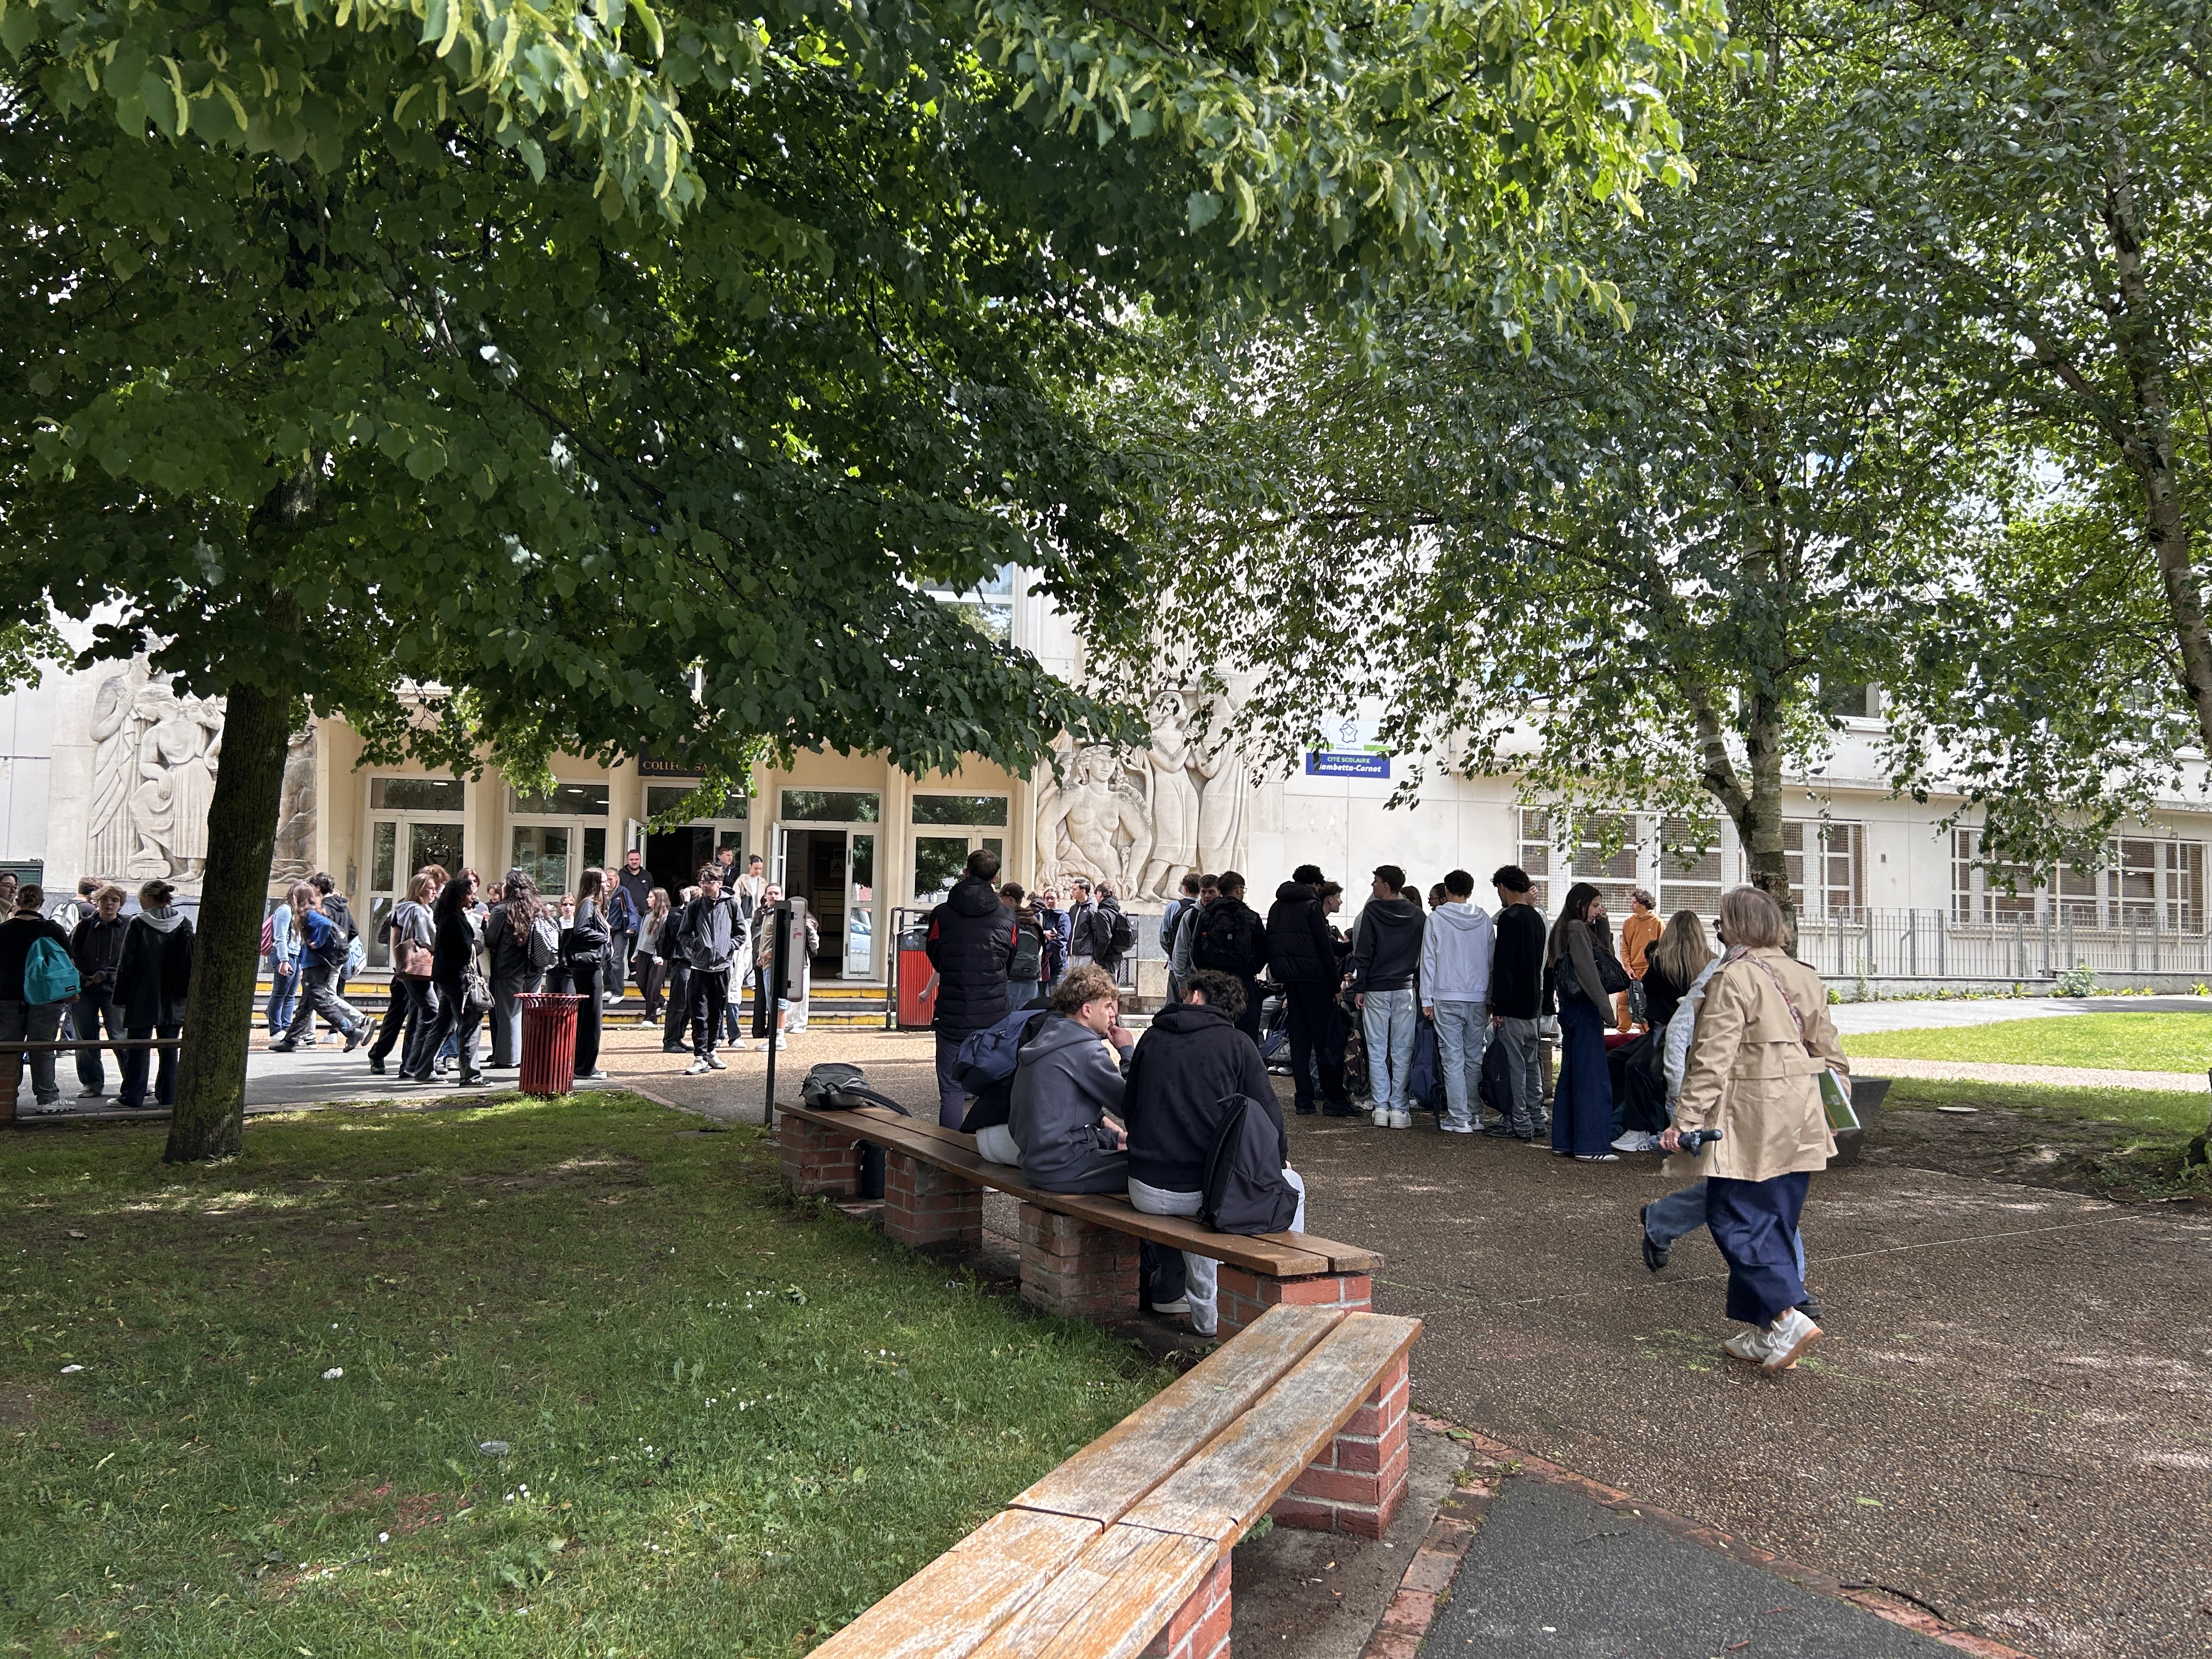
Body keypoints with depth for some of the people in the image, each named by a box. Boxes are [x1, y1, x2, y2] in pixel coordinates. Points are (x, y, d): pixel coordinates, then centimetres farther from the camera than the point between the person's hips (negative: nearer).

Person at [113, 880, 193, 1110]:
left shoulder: (138, 923, -8)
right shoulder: (184, 923, 3)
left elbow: (127, 963, -7)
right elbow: (191, 961, 5)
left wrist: (120, 996, -1)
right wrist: (186, 994, 12)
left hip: (143, 997, -4)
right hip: (173, 999, 4)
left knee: (138, 1047, 3)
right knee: (169, 1048, 8)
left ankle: (133, 1096, 6)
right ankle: (167, 1095, 10)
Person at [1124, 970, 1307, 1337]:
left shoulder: (1152, 1039, 9)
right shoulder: (1237, 1043, -1)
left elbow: (1128, 1110, 17)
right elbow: (1268, 1118, -3)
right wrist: (1281, 1156, 17)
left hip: (1146, 1193, 4)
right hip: (1206, 1191, -3)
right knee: (1290, 1184, 22)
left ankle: (1206, 1315, 37)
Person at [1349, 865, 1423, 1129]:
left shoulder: (1372, 912, -4)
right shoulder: (1416, 914, 6)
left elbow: (1363, 953, -6)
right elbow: (1424, 953, 10)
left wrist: (1359, 988, -2)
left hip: (1376, 989, -2)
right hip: (1405, 988, 3)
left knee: (1377, 1049, 3)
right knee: (1402, 1050, 4)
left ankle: (1382, 1106, 1)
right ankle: (1398, 1109, 2)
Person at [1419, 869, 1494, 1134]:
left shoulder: (1436, 918, -3)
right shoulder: (1485, 920, 6)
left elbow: (1428, 959, -3)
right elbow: (1492, 960, 9)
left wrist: (1427, 999, 2)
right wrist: (1490, 999, 14)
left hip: (1447, 999, -3)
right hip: (1478, 999, 3)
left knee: (1452, 1059, -2)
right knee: (1475, 1058, 12)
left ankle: (1459, 1119, -4)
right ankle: (1475, 1114, 15)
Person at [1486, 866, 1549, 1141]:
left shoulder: (1509, 918, -14)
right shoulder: (1537, 917, 14)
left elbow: (1503, 964, -18)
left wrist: (1498, 1006, -16)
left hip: (1512, 1005, -9)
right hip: (1533, 1003, 9)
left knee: (1514, 1064, -5)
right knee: (1531, 1062, 13)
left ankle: (1520, 1124, -3)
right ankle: (1536, 1120, 17)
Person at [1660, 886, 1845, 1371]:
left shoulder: (1733, 977, -13)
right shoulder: (1805, 977, 11)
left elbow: (1712, 1058, -18)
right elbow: (1830, 1054, 16)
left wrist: (1686, 1120, -18)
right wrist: (1836, 1107, 28)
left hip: (1750, 1121, -8)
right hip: (1800, 1123, 8)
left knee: (1734, 1219, 0)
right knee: (1775, 1223, 13)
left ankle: (1786, 1319, -11)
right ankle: (1766, 1336, 18)